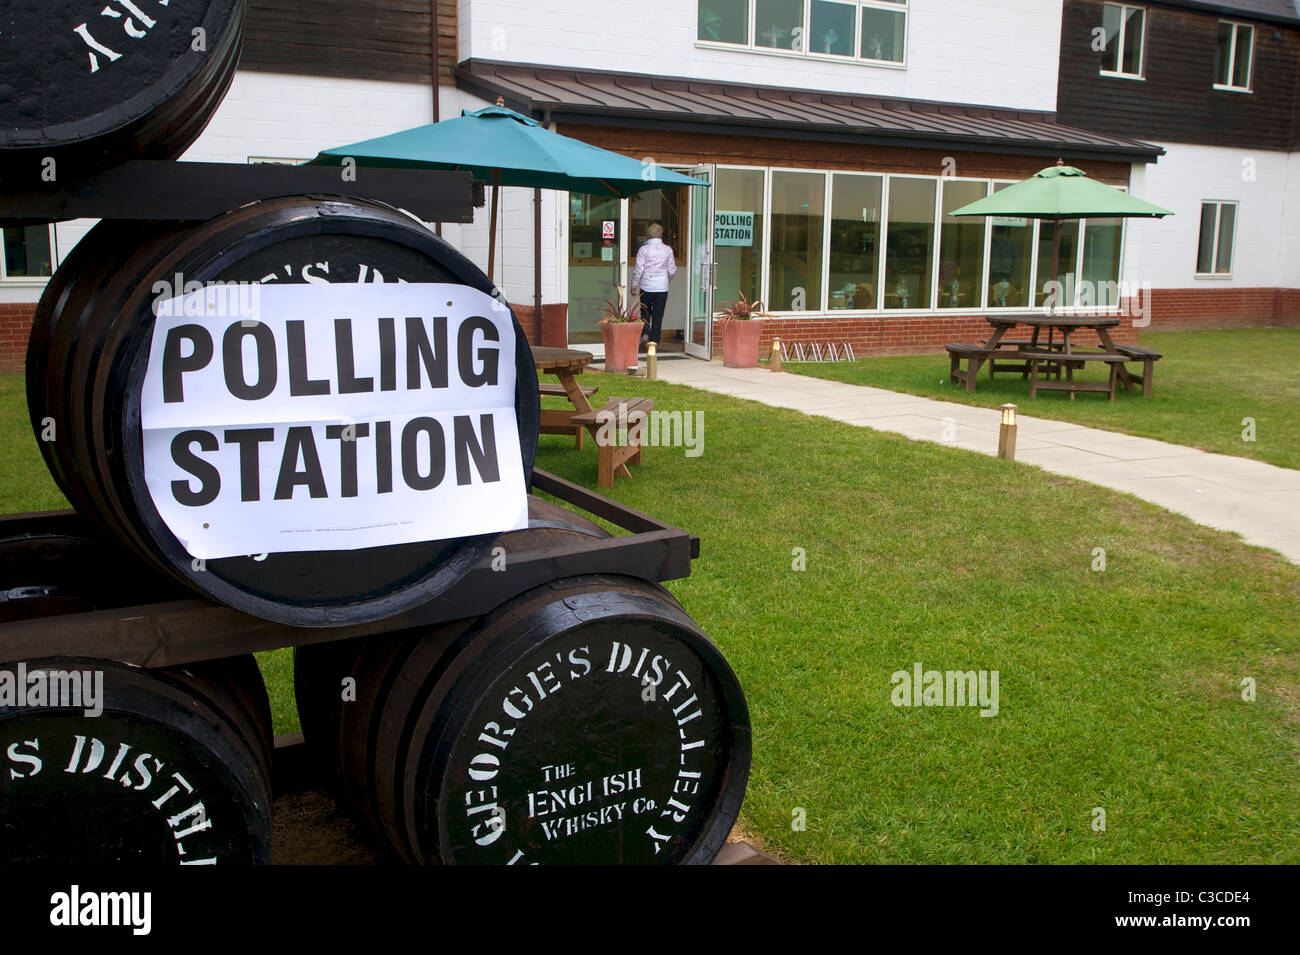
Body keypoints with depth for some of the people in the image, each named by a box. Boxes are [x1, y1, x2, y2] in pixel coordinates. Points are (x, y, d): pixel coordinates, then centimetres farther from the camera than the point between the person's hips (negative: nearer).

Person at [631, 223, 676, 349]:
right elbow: (672, 270, 6)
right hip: (662, 287, 1)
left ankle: (645, 334, -3)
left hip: (646, 287, -1)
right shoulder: (668, 250, 0)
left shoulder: (644, 249, -6)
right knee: (658, 315, 5)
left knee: (645, 312, 14)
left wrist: (634, 285, 3)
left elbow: (639, 269, -7)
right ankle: (654, 340, 3)